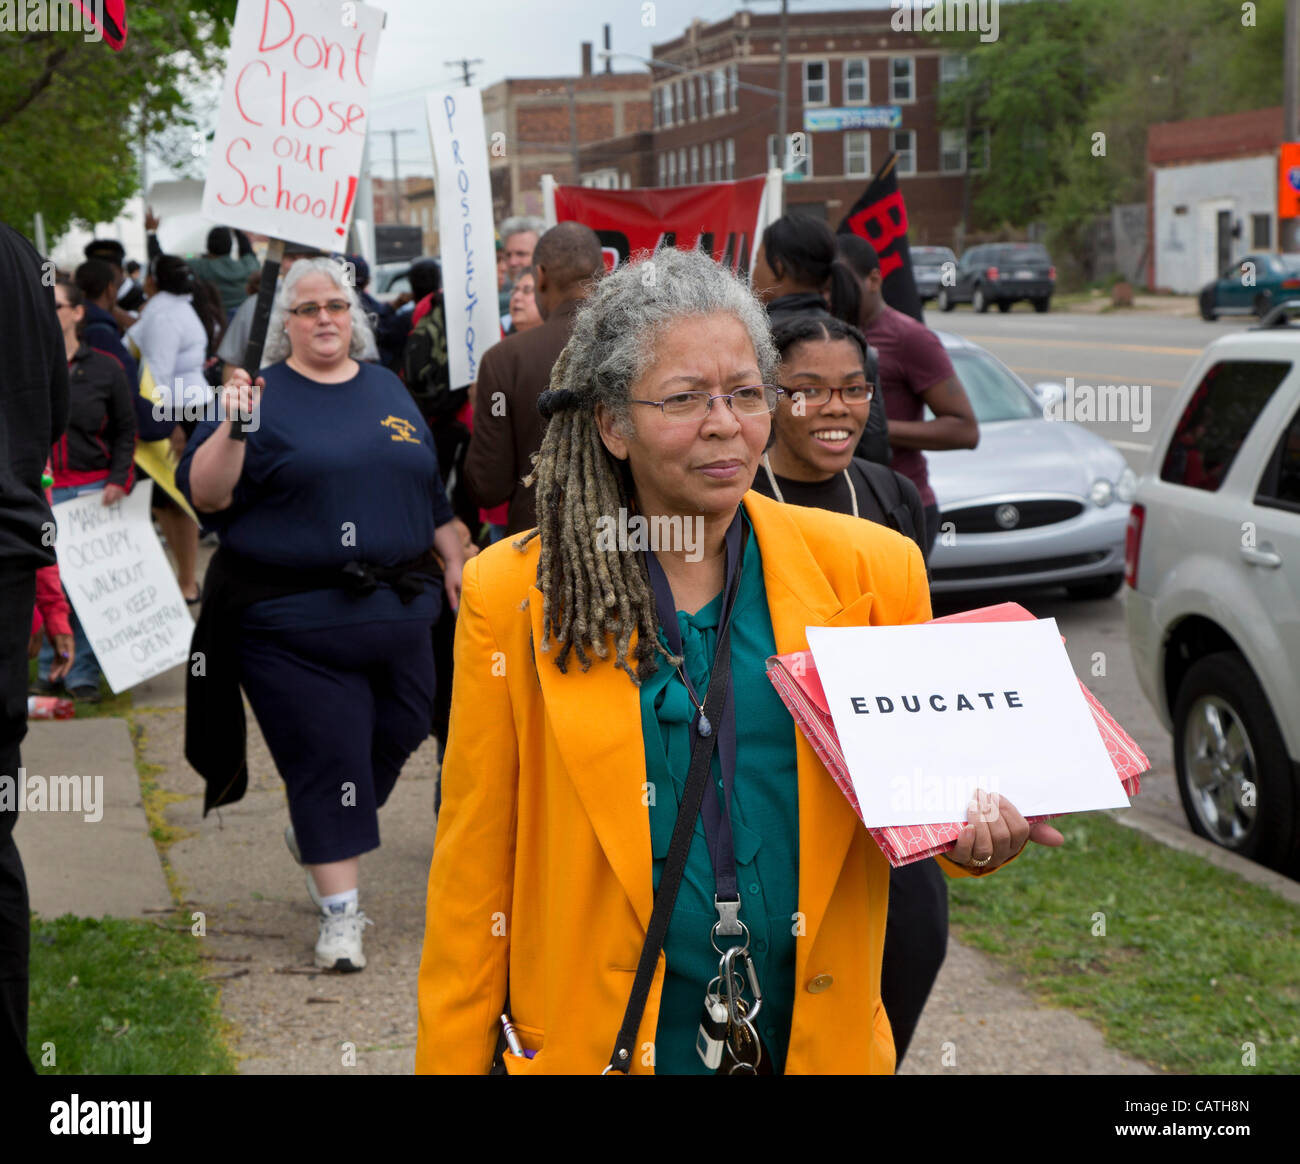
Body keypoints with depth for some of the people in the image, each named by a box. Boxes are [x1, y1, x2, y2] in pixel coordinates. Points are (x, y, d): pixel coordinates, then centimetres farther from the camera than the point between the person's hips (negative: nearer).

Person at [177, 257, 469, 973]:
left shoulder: (387, 390, 14)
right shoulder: (262, 397, -2)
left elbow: (430, 486, 22)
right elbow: (205, 494, -11)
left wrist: (454, 559, 18)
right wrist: (232, 430, -25)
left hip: (398, 609, 5)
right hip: (293, 620, -5)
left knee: (394, 738, 11)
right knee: (325, 753, -4)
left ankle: (314, 837, 38)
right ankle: (340, 912, 5)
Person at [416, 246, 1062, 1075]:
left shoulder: (871, 571, -2)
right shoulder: (515, 594, -6)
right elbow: (473, 873, -2)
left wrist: (971, 834, -15)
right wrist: (452, 1059, -5)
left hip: (820, 1036, 2)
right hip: (599, 1039, -2)